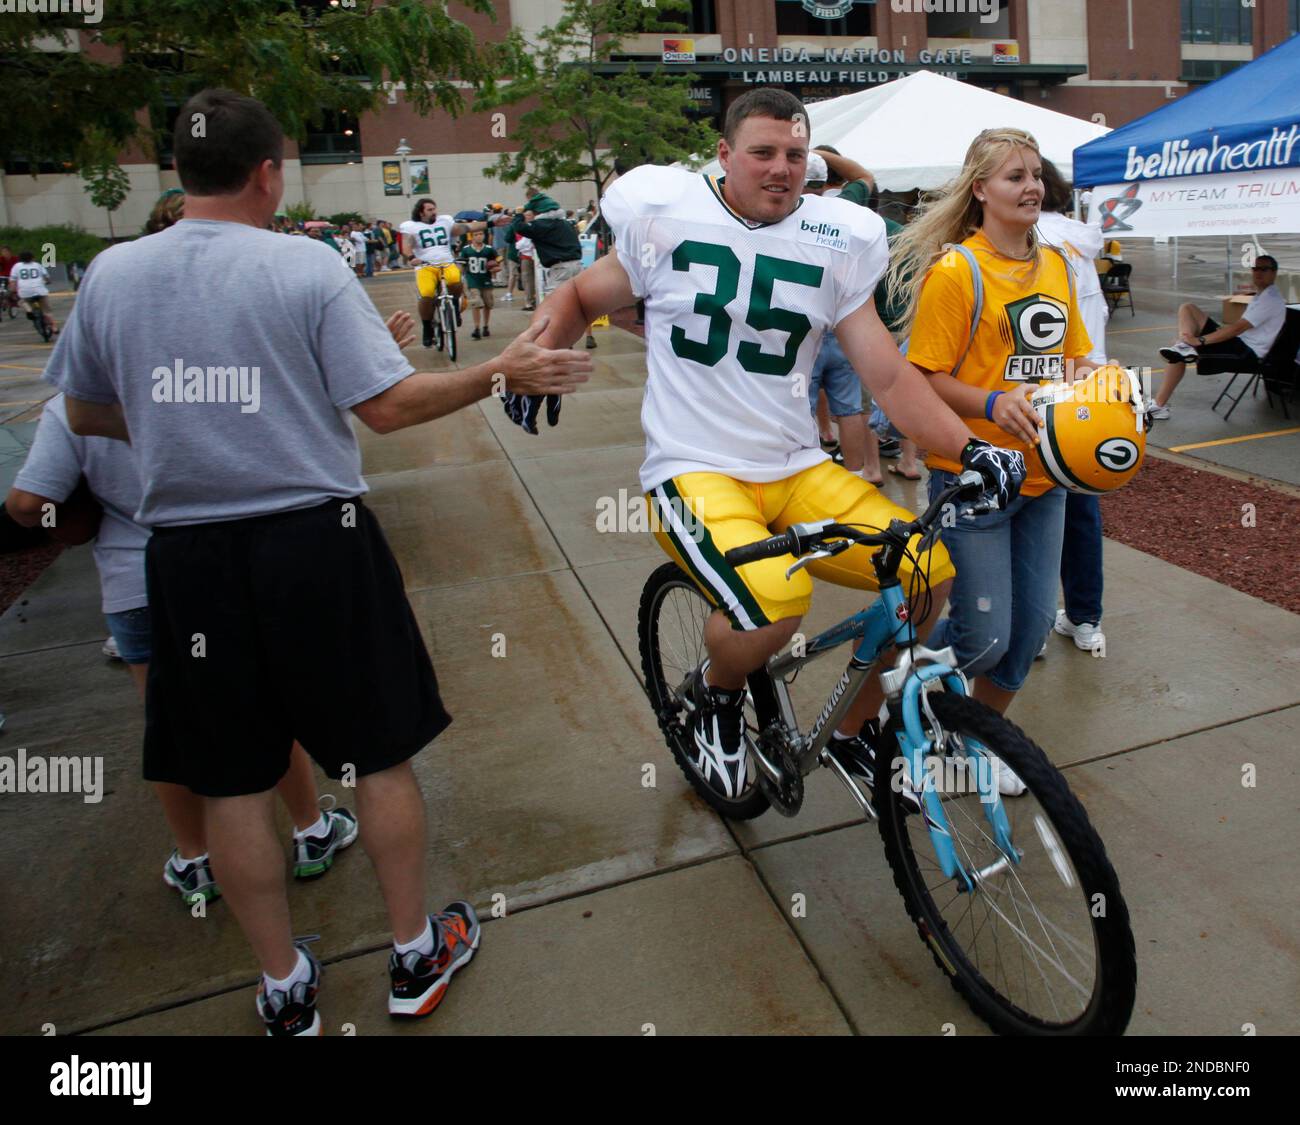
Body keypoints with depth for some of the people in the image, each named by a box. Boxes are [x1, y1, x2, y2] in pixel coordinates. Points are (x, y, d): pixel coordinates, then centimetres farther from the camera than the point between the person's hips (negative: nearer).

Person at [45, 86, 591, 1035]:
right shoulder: (307, 267, -8)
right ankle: (417, 955, 28)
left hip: (189, 556, 4)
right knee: (382, 756, 12)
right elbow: (389, 406, -12)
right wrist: (502, 372, -1)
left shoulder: (111, 273, 4)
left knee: (234, 784, 14)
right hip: (315, 541, -3)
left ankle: (285, 989, 29)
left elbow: (84, 415, 14)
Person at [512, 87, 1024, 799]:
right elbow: (579, 298, 14)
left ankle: (855, 730, 15)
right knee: (774, 602, -32)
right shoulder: (666, 219, 1)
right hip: (695, 471, -4)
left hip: (798, 471, 5)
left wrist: (971, 449, -7)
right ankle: (717, 689, 6)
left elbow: (890, 377, 5)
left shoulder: (836, 244, 7)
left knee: (931, 569, -11)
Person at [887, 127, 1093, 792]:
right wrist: (993, 403, -28)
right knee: (985, 637, -6)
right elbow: (925, 379, -14)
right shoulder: (955, 270, -10)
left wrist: (1083, 380, -1)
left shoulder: (1054, 265, 12)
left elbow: (1073, 354, 20)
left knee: (1031, 626, 12)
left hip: (1043, 475, 7)